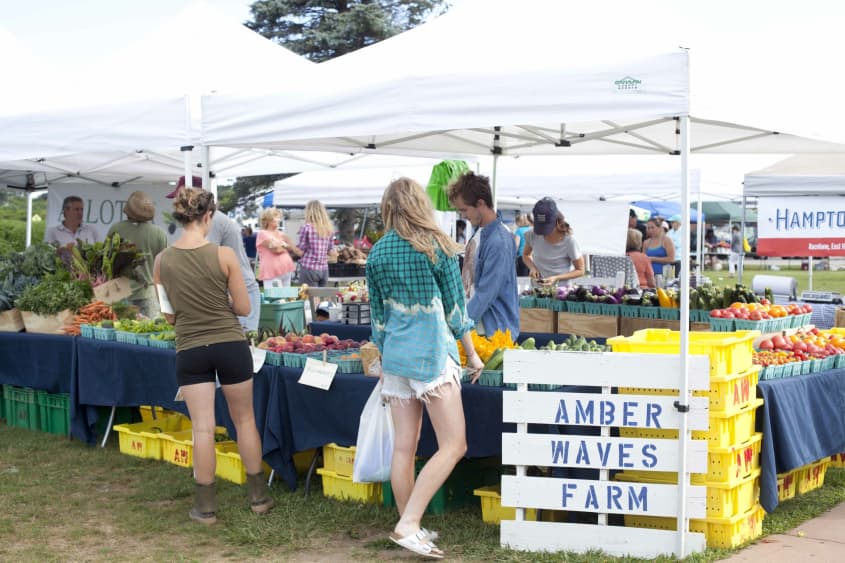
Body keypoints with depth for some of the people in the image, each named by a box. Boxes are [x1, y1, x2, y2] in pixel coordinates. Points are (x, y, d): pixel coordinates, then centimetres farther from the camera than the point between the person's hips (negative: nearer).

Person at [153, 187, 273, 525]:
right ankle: (258, 496, 25)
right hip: (230, 344, -1)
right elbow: (244, 308, -4)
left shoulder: (162, 261, -3)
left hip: (189, 349, 1)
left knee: (203, 428, 6)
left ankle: (205, 506, 11)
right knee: (245, 420, 14)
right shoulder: (224, 255, -12)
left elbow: (169, 316, 6)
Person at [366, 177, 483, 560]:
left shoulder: (377, 253, 5)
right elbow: (454, 306, -3)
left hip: (395, 356, 6)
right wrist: (471, 353, 8)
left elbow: (377, 313, 11)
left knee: (404, 447, 10)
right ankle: (409, 524, -10)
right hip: (433, 355, -5)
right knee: (453, 445, -2)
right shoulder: (437, 247, -7)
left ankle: (409, 526, 17)